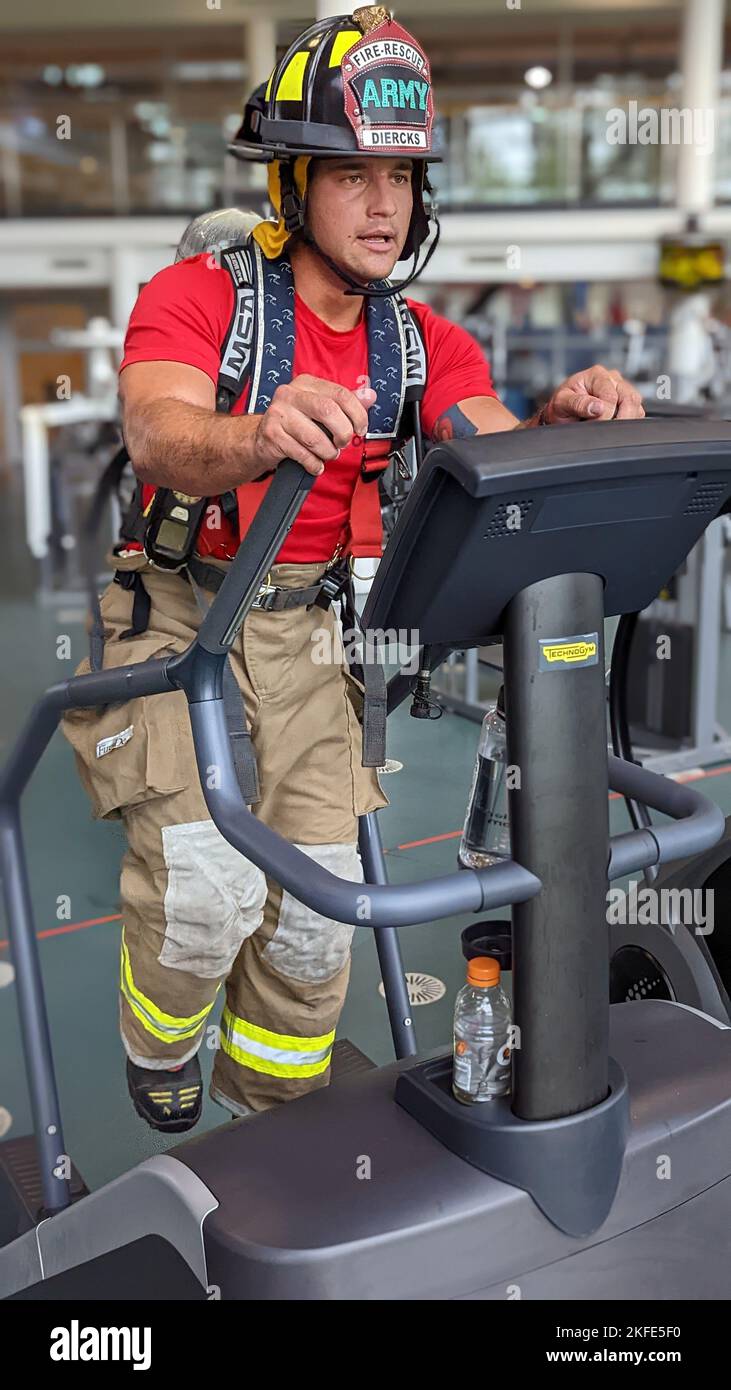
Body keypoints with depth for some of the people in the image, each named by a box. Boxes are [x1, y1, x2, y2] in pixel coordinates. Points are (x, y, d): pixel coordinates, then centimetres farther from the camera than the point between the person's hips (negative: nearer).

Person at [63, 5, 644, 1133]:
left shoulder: (423, 344, 2)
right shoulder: (199, 297, -12)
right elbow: (157, 441, -31)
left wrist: (562, 421, -35)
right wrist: (259, 436, -54)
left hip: (307, 637, 4)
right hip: (176, 618, -4)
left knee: (317, 902, -2)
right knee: (209, 883, -20)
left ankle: (272, 1115, 27)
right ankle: (160, 1046, 16)